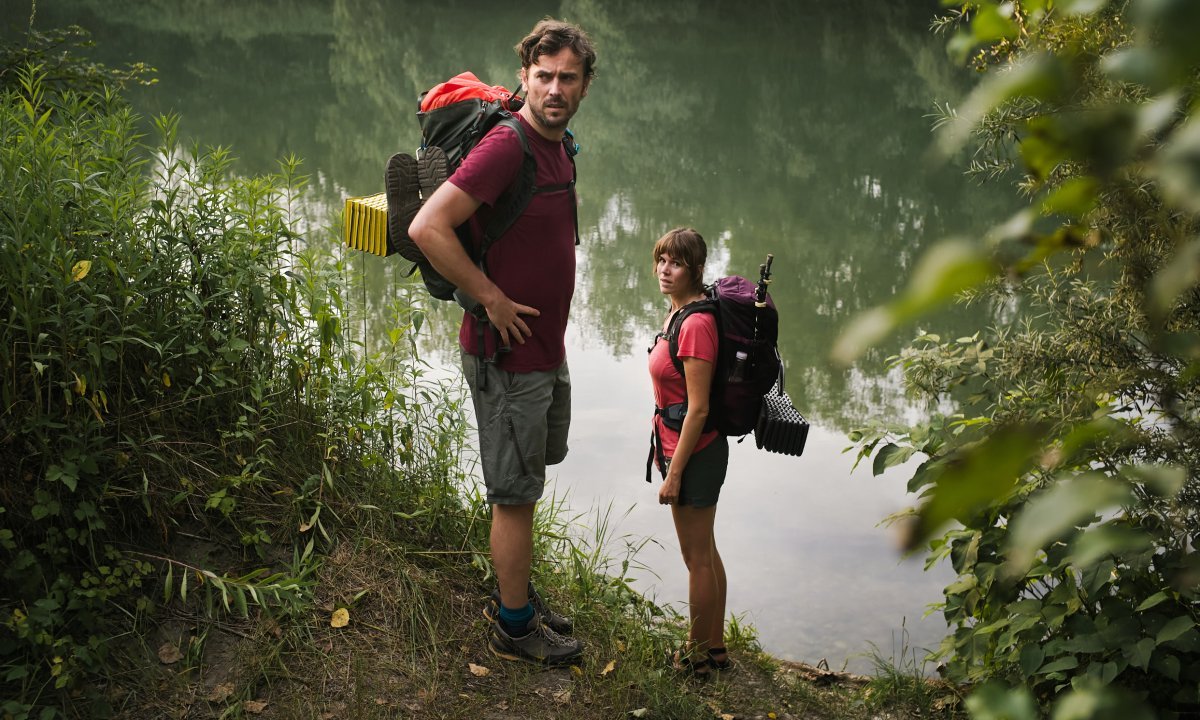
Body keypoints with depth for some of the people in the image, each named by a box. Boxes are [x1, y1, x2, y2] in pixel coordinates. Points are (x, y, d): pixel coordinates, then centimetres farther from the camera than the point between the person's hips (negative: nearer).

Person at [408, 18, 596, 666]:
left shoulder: (558, 147, 8)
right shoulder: (506, 147, -21)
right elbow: (427, 228, -29)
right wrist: (492, 298, -22)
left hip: (547, 352, 9)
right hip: (506, 355, -9)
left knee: (526, 484, 20)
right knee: (516, 495, 3)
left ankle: (515, 599, 36)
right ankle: (513, 626, 18)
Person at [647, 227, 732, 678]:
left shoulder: (696, 324, -22)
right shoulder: (679, 312, 8)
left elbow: (698, 409, -22)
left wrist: (674, 474, -18)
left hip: (694, 453, -10)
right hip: (695, 451, 10)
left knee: (697, 557, 4)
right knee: (705, 553, 19)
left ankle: (697, 657, 19)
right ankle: (715, 648, 32)